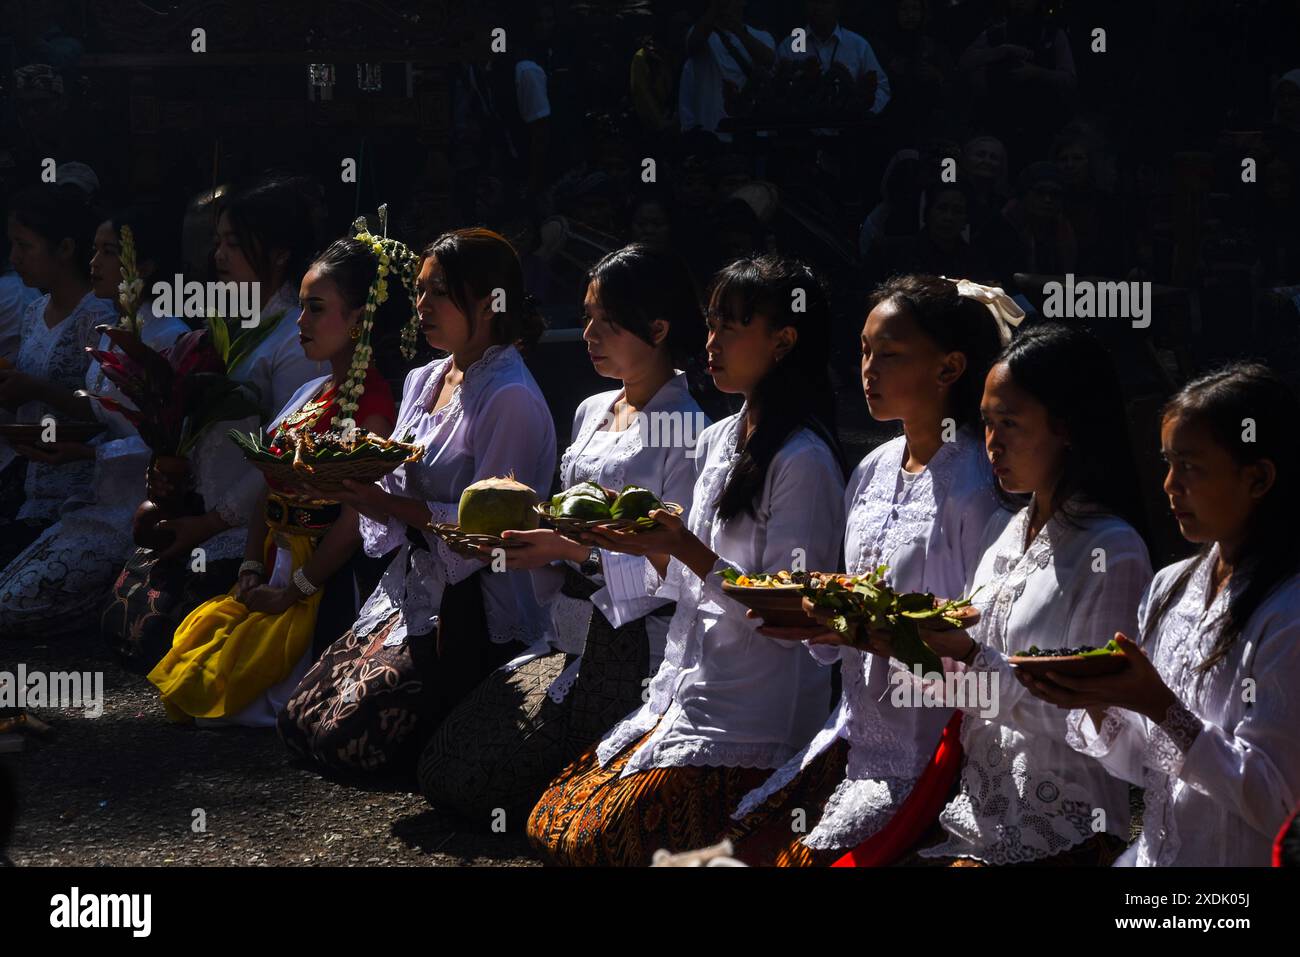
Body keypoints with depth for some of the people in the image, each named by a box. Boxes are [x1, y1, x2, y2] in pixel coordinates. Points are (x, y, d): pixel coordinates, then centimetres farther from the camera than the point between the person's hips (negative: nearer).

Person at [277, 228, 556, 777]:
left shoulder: (511, 399, -14)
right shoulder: (423, 382, 14)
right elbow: (398, 492, 14)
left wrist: (389, 505, -22)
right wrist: (350, 485, -7)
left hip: (470, 608, -9)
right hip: (406, 594, 9)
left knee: (347, 736, -18)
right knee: (299, 721, 1)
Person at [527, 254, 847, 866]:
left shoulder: (804, 462, -15)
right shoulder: (717, 441, 12)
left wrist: (685, 548, -25)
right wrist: (653, 545, -2)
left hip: (749, 724, -9)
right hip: (678, 698, 9)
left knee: (596, 838, -18)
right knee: (552, 826, 1)